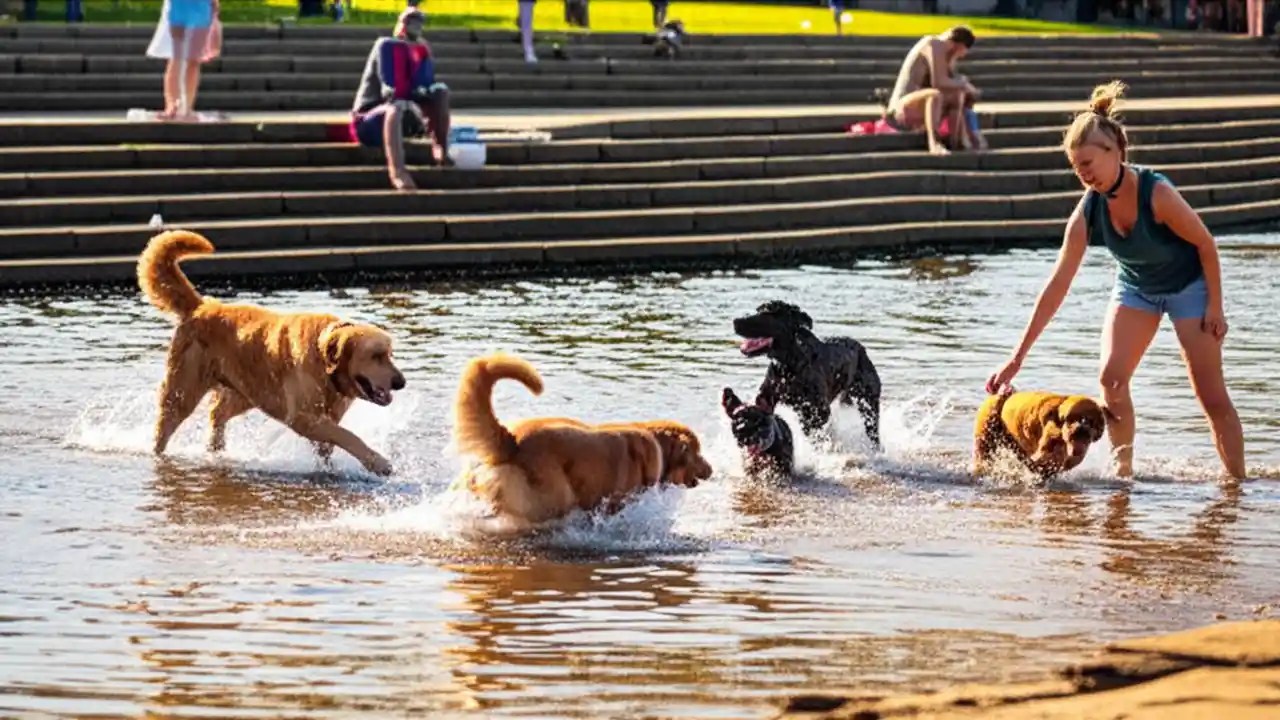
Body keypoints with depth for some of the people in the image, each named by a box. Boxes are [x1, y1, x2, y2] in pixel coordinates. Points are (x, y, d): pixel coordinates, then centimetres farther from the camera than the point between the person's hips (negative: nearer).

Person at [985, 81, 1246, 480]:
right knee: (1111, 378, -14)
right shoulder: (1088, 212, -20)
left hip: (1189, 286, -4)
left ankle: (1237, 481, 7)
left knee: (1212, 396, -4)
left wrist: (1215, 307, -14)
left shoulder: (1157, 194, -34)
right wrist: (1017, 357, -17)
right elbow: (1057, 286, -16)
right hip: (1136, 288, 4)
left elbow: (1206, 244, -20)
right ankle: (1123, 469, -1)